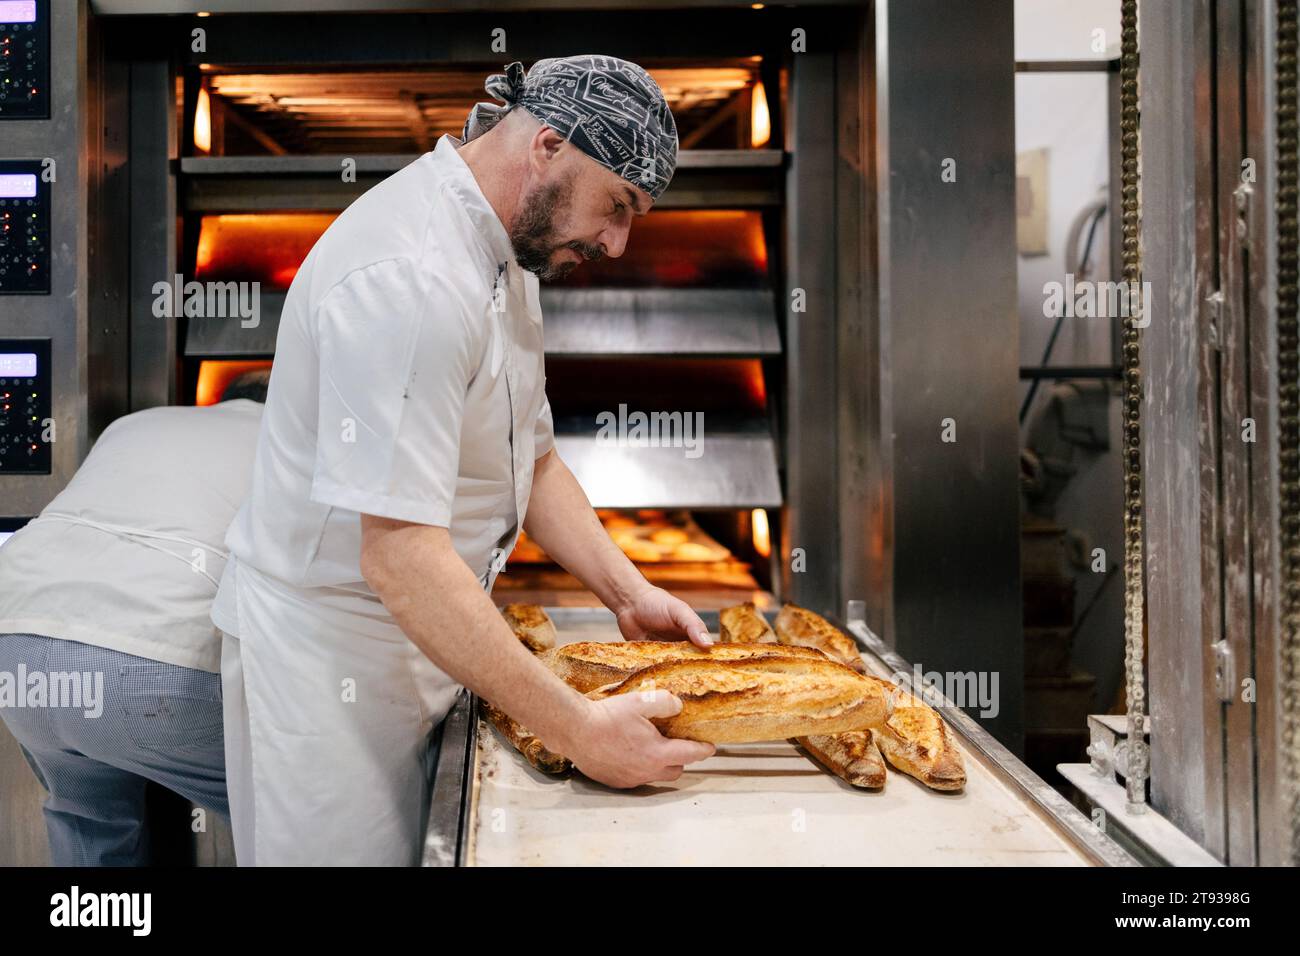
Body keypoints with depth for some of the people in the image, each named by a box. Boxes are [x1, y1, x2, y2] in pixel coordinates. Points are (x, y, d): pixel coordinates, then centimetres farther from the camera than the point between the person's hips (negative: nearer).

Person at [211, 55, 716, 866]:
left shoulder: (506, 248, 7)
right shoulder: (411, 276, -27)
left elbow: (530, 458, 15)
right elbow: (401, 558, -30)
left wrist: (629, 595, 3)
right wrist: (576, 729, -27)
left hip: (426, 638, 9)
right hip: (329, 656, -9)